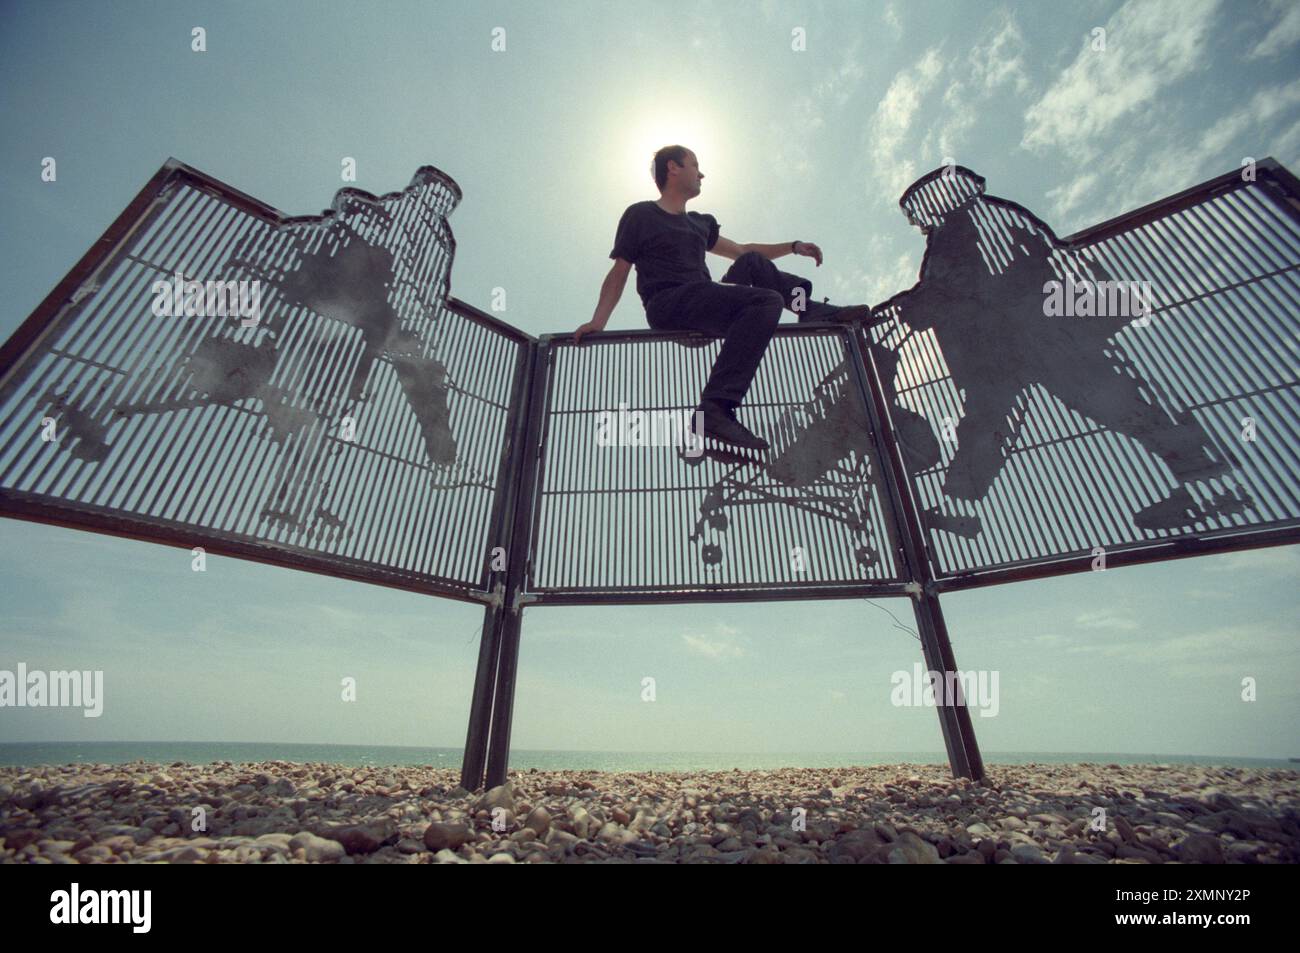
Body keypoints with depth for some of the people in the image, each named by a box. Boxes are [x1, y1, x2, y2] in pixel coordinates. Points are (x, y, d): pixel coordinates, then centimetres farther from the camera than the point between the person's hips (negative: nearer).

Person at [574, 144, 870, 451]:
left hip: (705, 309, 7)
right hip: (668, 305, -7)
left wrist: (794, 247, 28)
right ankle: (715, 408, -38)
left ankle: (813, 310, 6)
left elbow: (743, 251, 34)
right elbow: (619, 273, 3)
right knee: (767, 300, -25)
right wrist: (598, 320, -11)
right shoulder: (640, 215, 9)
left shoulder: (699, 223, 28)